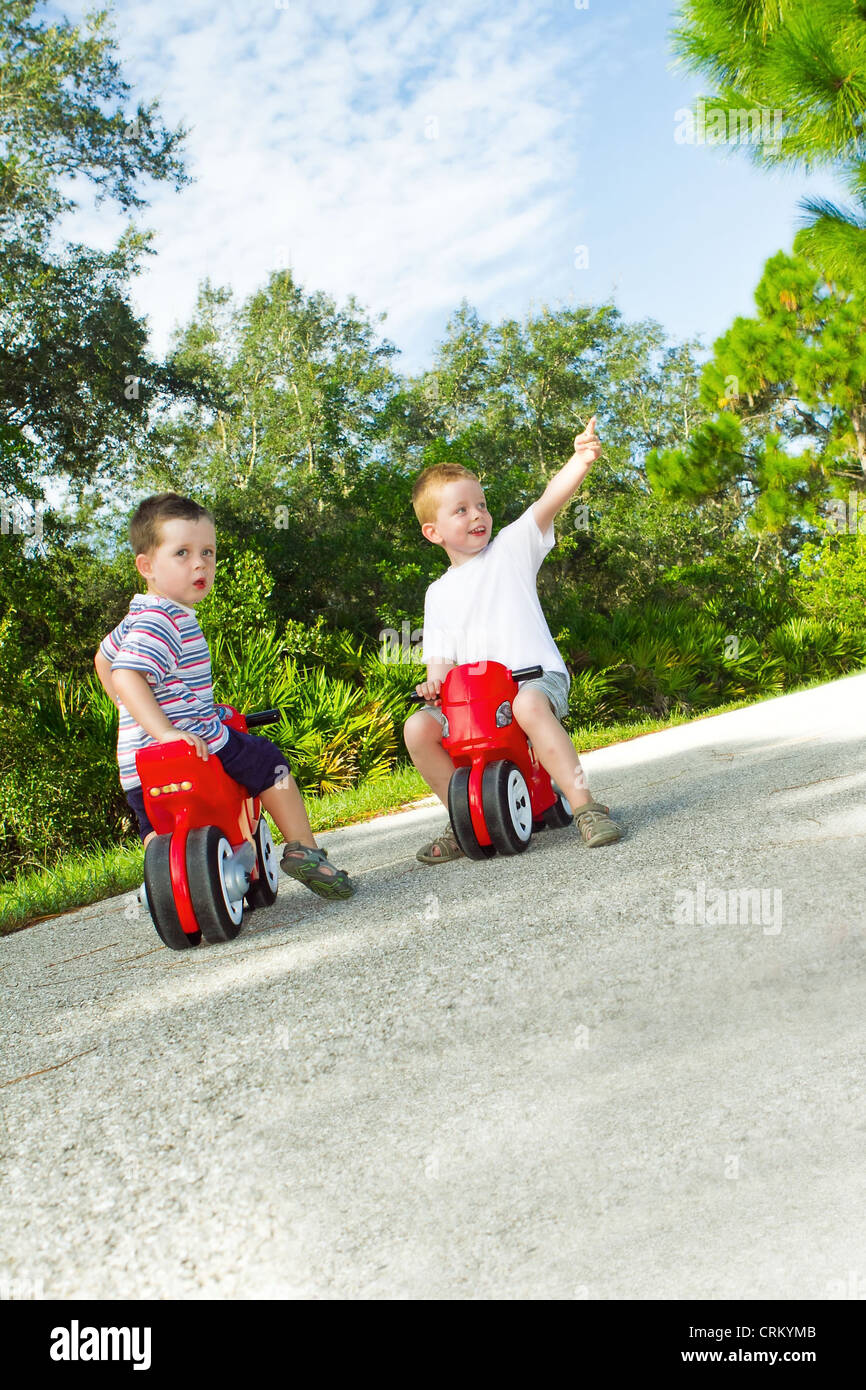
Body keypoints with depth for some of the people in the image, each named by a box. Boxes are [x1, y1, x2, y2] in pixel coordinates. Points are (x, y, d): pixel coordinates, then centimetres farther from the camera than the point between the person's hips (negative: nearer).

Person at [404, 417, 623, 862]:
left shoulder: (510, 548, 7)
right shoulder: (439, 593, 16)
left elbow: (549, 501, -9)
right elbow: (441, 655, 14)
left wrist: (581, 460, -26)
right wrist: (434, 680, -10)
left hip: (535, 675, -4)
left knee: (530, 705, -38)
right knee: (418, 728, -17)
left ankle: (584, 805, -32)